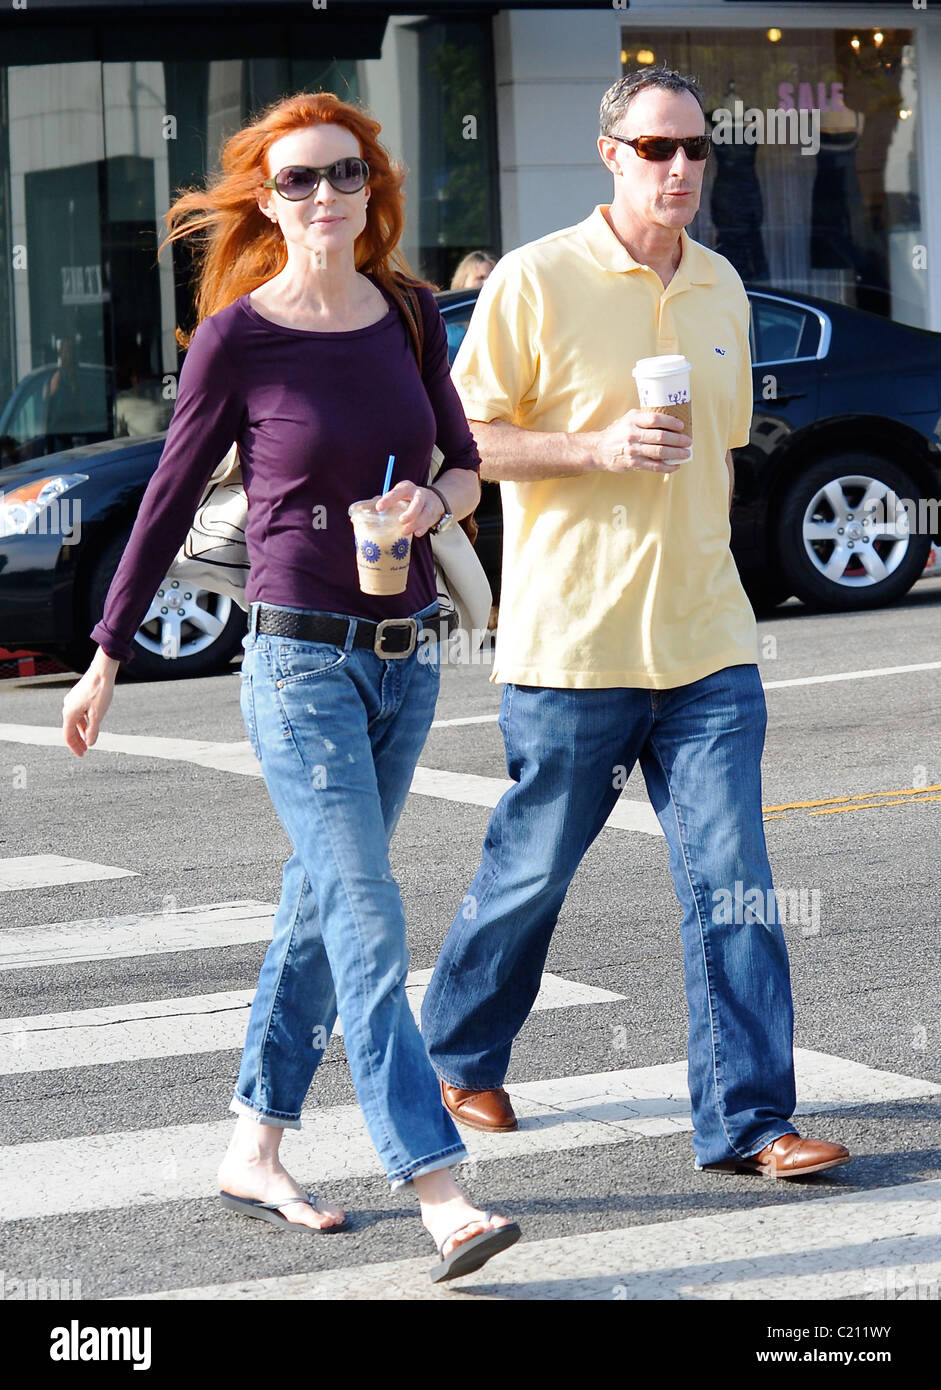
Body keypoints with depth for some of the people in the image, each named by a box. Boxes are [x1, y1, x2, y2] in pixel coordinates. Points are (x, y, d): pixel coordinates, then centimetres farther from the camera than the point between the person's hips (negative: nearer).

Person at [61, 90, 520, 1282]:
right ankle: (441, 1195, -16)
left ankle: (253, 1154, 25)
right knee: (367, 924, -11)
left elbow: (464, 462, 15)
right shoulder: (237, 338, -9)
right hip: (299, 660, -6)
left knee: (321, 912, 13)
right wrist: (107, 660, 5)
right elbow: (170, 500, 0)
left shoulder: (406, 312, 5)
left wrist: (433, 501, -10)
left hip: (404, 657, 6)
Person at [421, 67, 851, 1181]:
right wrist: (600, 448, -19)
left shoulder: (721, 286, 12)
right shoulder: (536, 281, -7)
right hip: (569, 638, -4)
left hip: (704, 640, 5)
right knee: (531, 868, 8)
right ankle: (459, 1056, 31)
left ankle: (746, 1119, -1)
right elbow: (464, 439, -8)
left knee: (732, 880, -3)